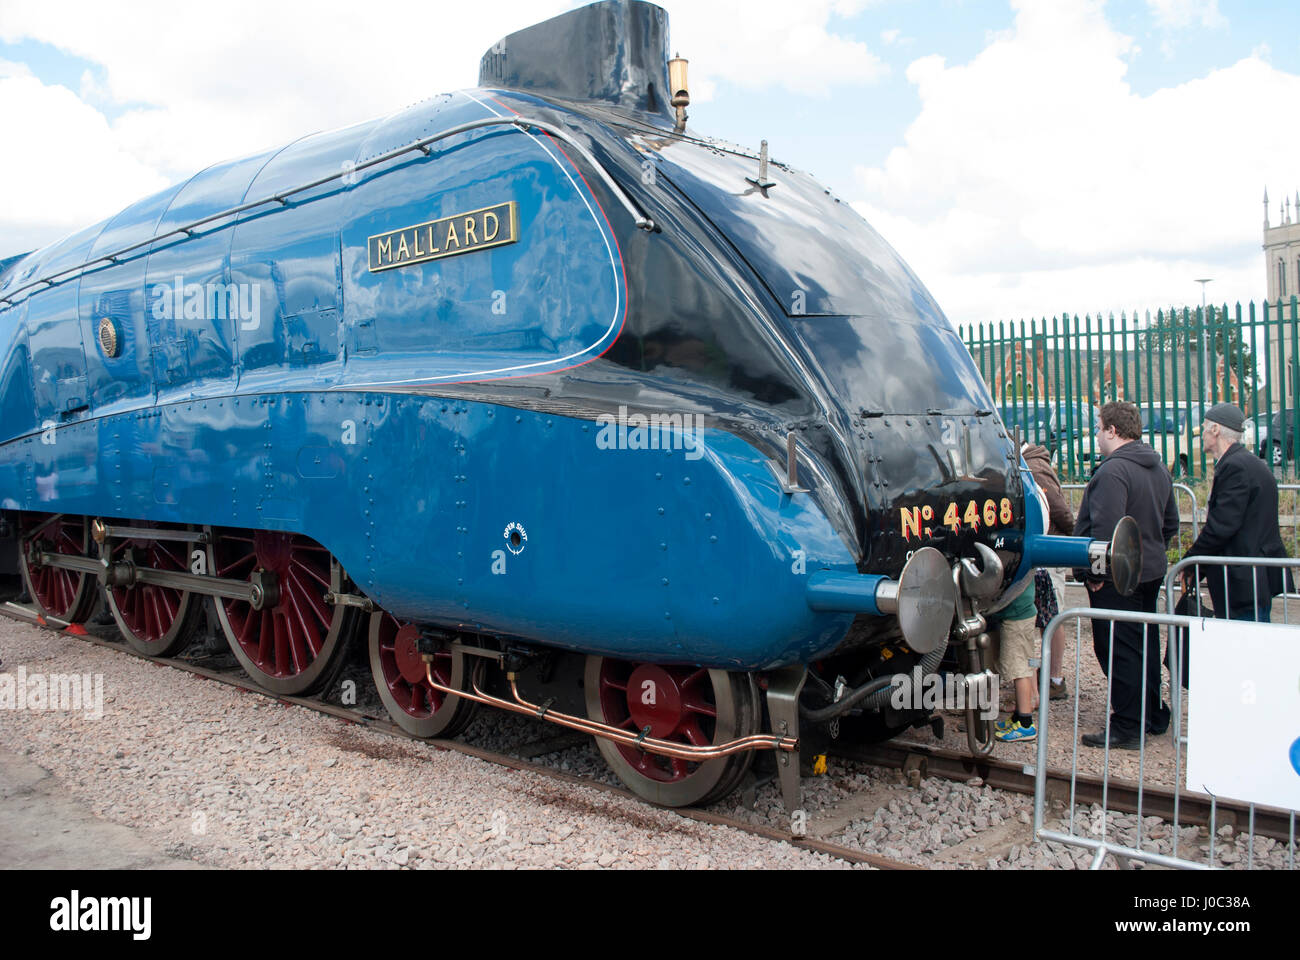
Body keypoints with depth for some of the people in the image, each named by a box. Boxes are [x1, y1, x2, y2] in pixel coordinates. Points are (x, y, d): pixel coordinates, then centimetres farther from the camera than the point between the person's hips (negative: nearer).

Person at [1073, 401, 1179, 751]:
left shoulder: (1112, 471, -20)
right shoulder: (1159, 468, 12)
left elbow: (1106, 528, -27)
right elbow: (1170, 523, 21)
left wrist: (1095, 572, -19)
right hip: (1150, 571, 10)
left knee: (1117, 650, -3)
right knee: (1145, 645, 19)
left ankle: (1127, 728, 2)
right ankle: (1153, 716, 31)